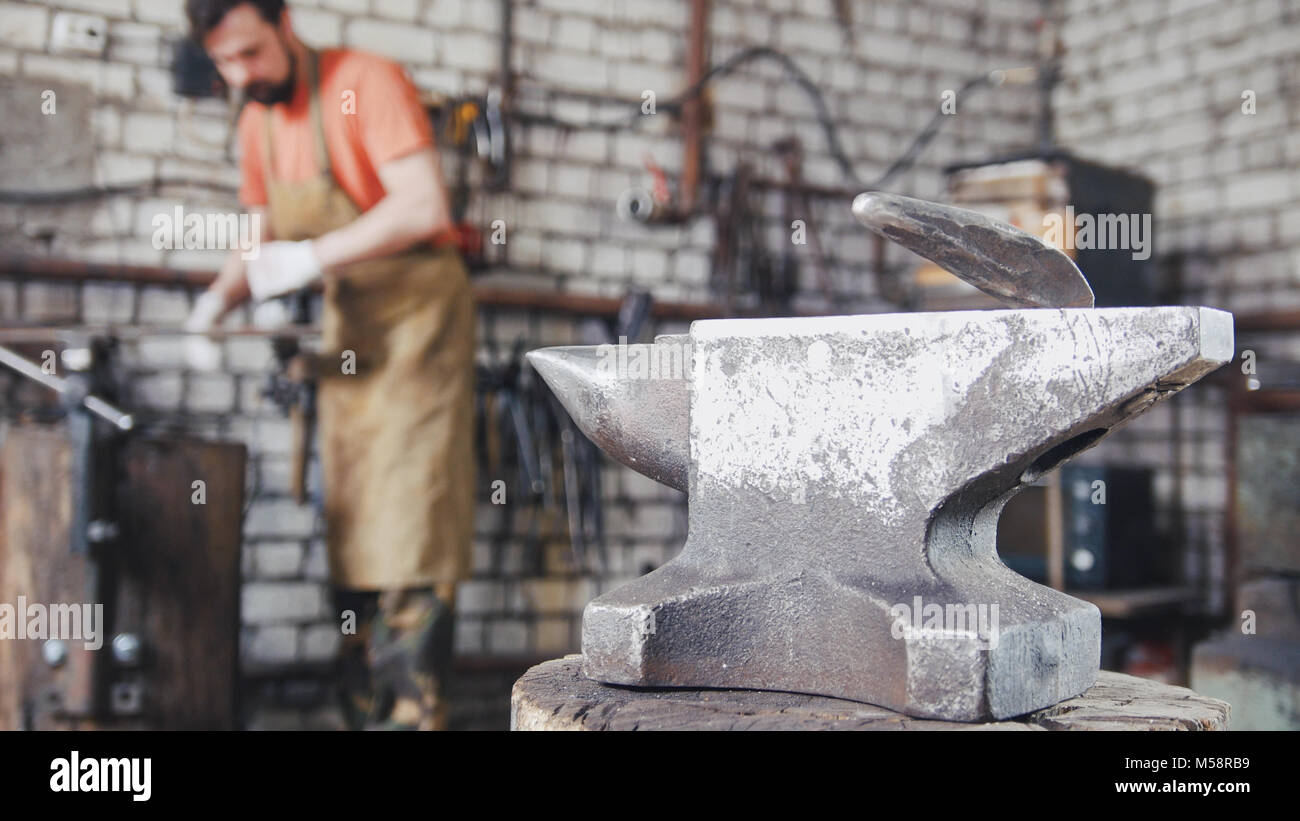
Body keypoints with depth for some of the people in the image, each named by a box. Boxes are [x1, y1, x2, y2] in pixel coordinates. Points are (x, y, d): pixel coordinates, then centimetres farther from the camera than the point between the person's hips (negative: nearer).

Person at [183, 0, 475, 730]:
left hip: (417, 314, -8)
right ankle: (365, 709, 14)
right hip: (348, 330, 8)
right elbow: (266, 235, 17)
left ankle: (414, 709, -9)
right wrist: (223, 295, -2)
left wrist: (313, 259, -25)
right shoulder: (259, 123, 9)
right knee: (351, 526, 7)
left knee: (408, 527, -12)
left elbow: (424, 208, -24)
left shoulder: (369, 82, -14)